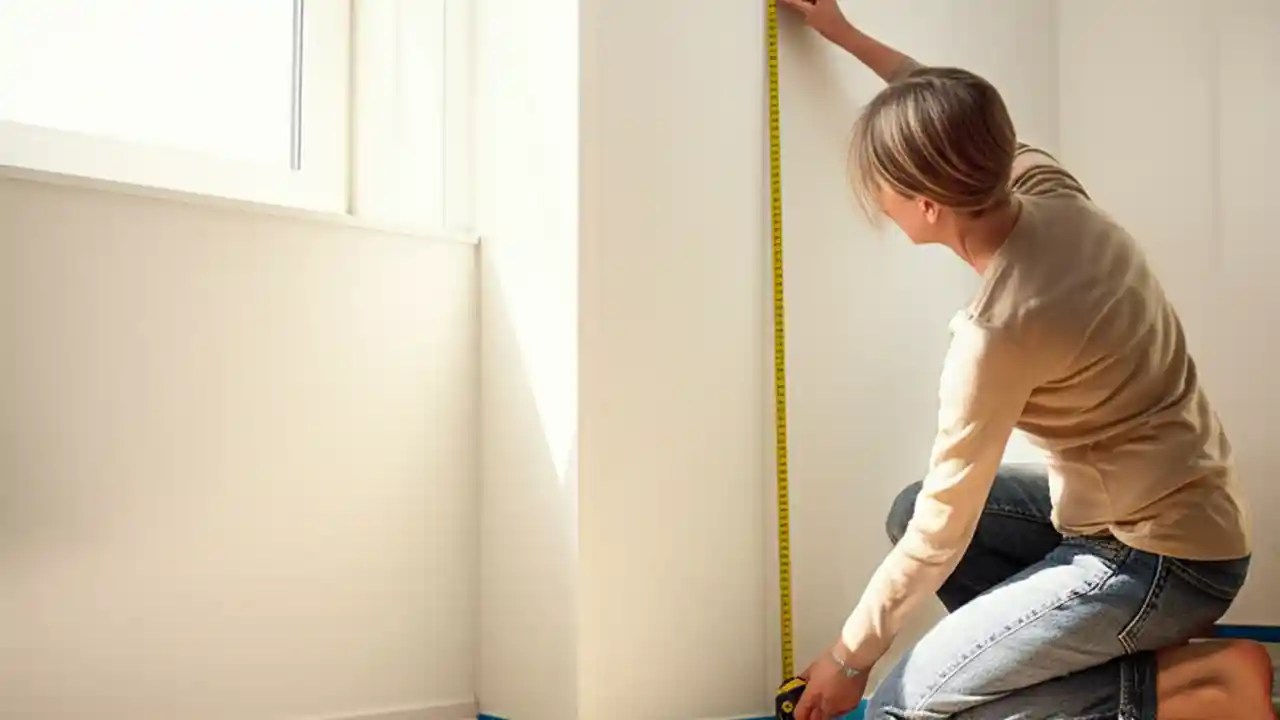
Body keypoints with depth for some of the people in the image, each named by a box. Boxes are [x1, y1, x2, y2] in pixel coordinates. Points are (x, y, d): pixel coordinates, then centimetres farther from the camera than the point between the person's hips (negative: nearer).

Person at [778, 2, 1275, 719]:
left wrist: (849, 659, -3)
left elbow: (939, 540, -18)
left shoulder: (997, 334, -28)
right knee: (911, 508, 14)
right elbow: (959, 123, 17)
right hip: (1182, 512, 9)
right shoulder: (1050, 189, -8)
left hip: (1163, 559, -9)